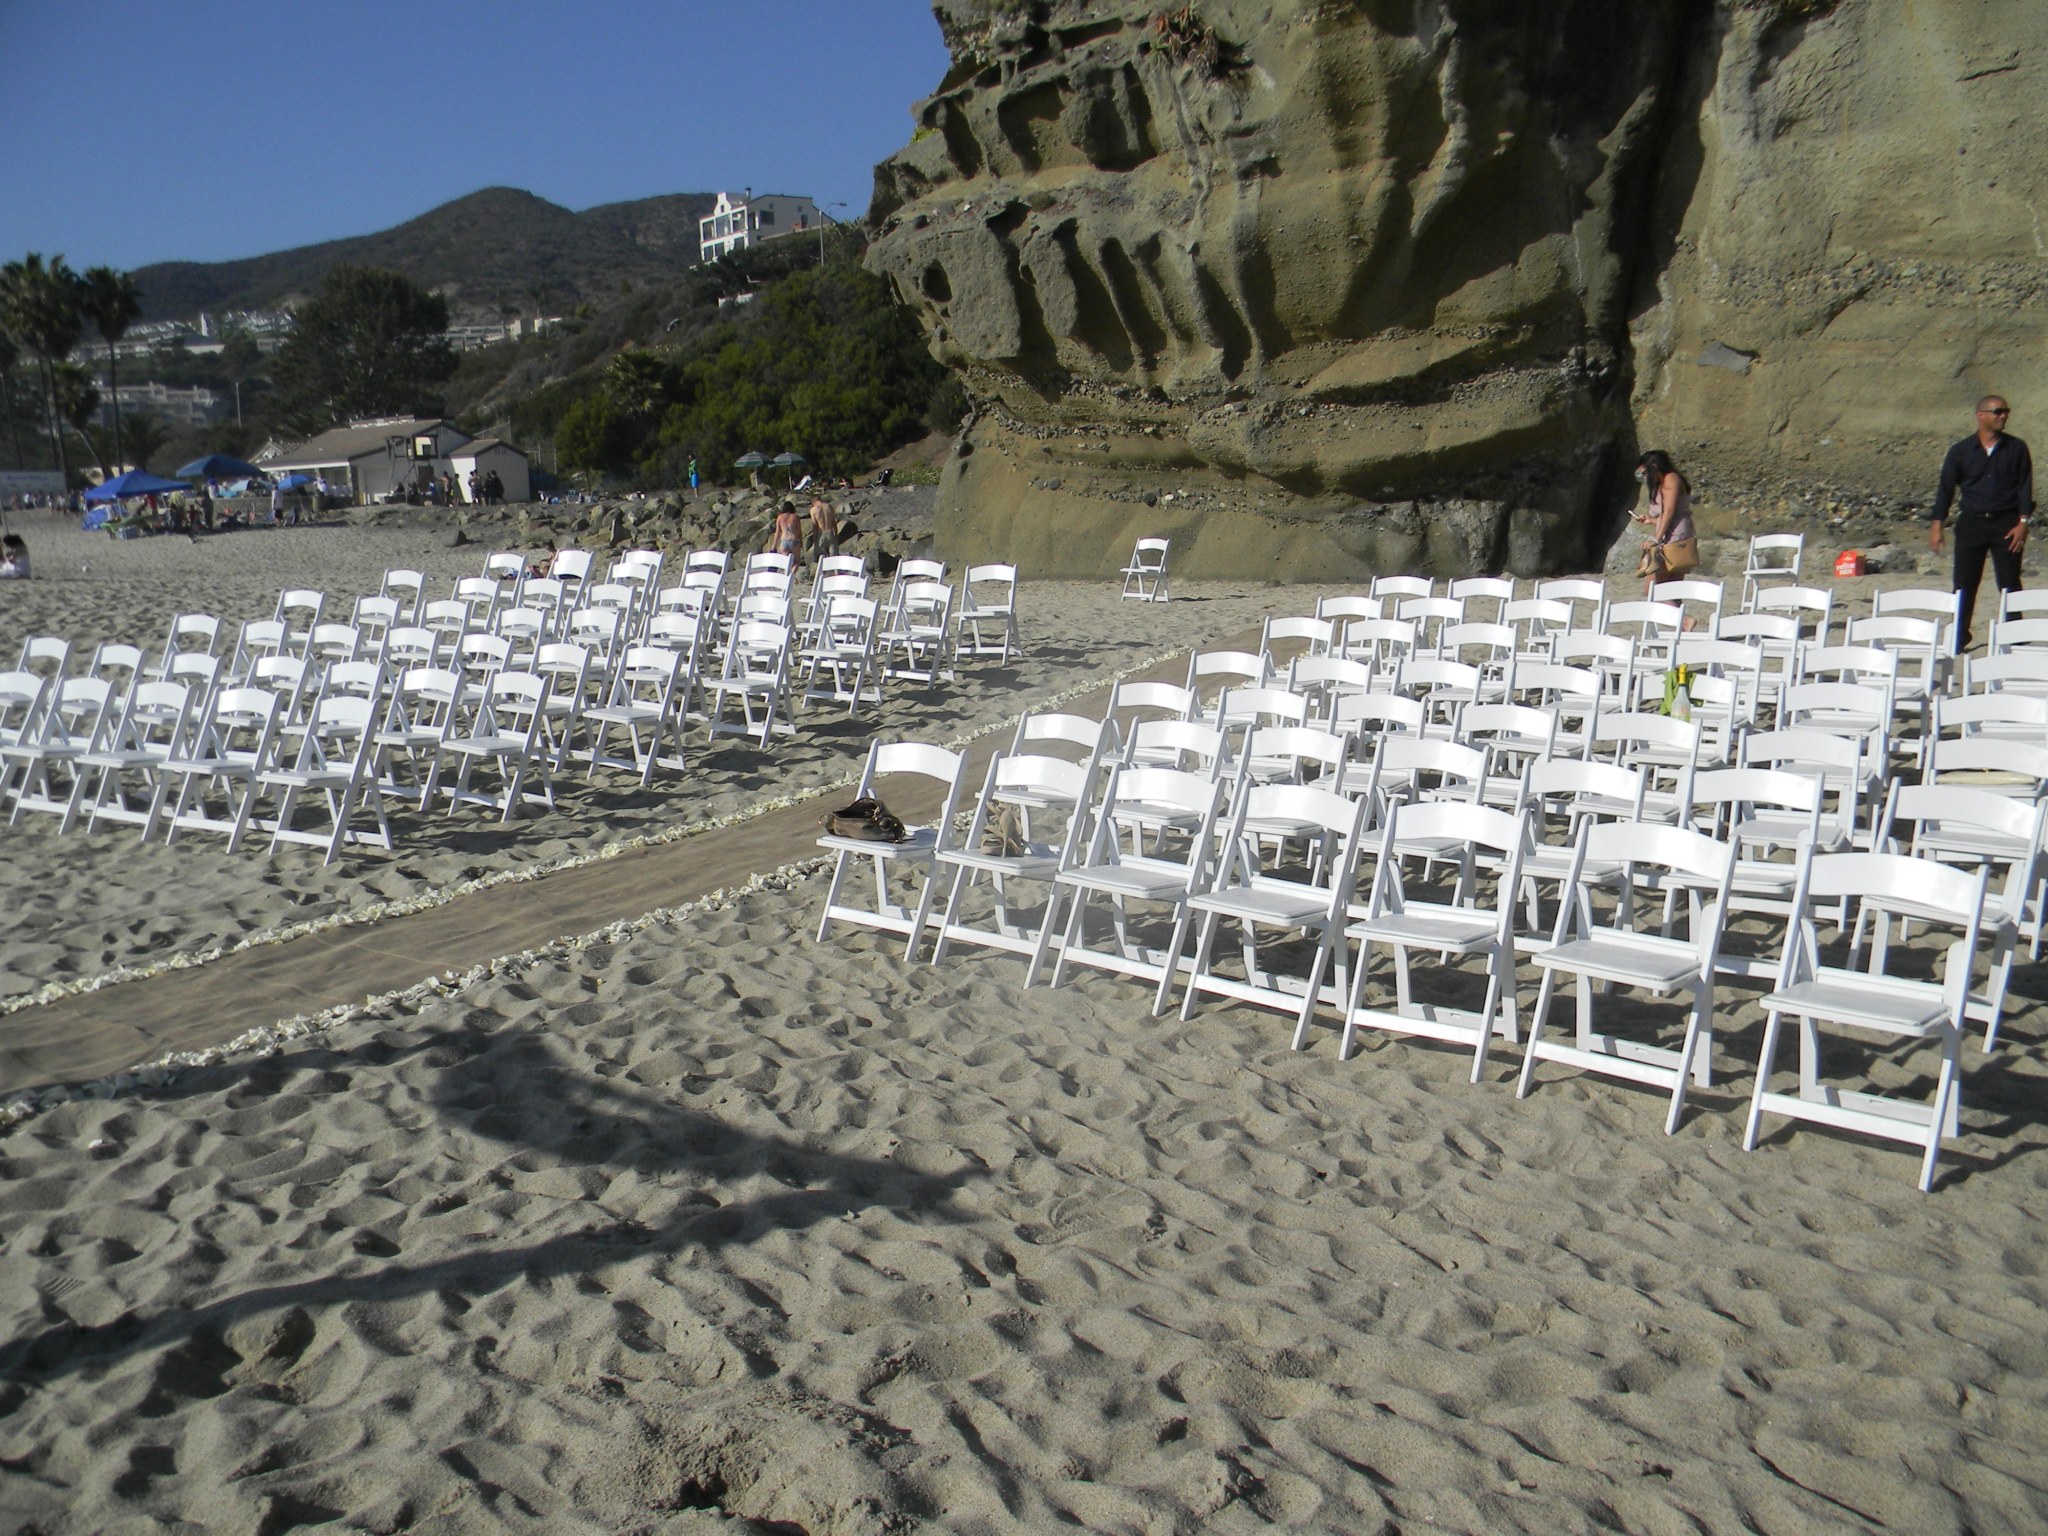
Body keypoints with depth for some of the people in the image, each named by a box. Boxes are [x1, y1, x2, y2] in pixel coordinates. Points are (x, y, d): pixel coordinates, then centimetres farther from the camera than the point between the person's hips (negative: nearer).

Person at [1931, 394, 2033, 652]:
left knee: (2009, 584, 0)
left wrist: (2022, 523, -7)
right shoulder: (1961, 451, 2)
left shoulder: (2016, 449, 2)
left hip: (2006, 524, 0)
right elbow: (1946, 488, 5)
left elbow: (2025, 486, 2)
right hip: (1971, 522, 0)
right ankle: (1958, 640, 10)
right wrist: (1937, 525, 0)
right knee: (1964, 585, 1)